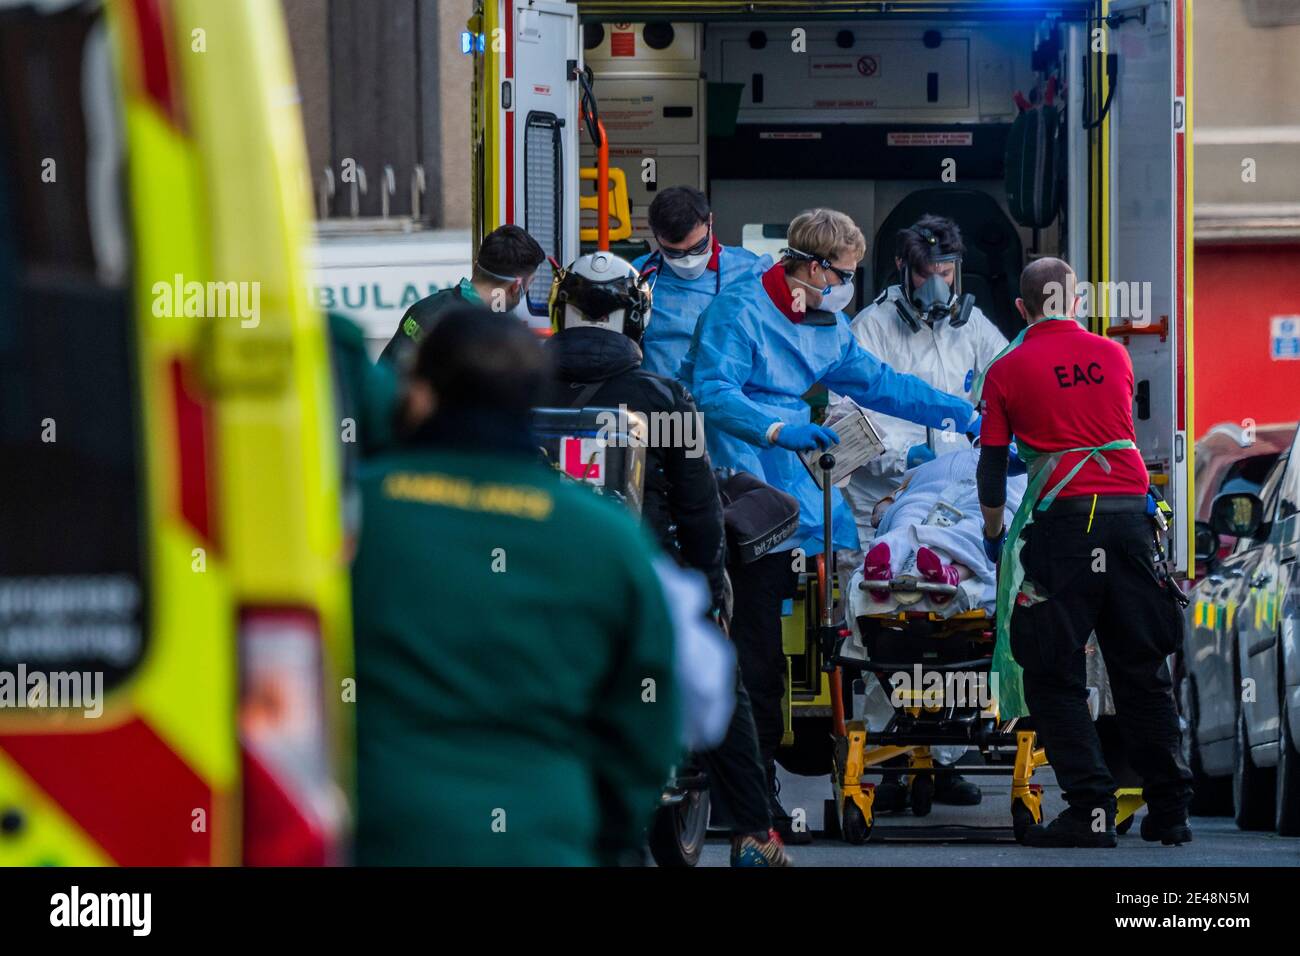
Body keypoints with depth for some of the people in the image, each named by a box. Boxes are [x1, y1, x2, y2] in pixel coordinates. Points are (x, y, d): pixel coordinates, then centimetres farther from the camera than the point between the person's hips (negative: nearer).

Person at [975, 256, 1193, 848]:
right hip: (1129, 516, 3)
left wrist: (993, 532, 20)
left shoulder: (1008, 371, 2)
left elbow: (991, 464, 5)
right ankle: (1169, 810, 9)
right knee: (1142, 672, 10)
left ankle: (1091, 810, -9)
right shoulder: (1113, 356, 11)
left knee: (1055, 677, 2)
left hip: (1063, 520, -3)